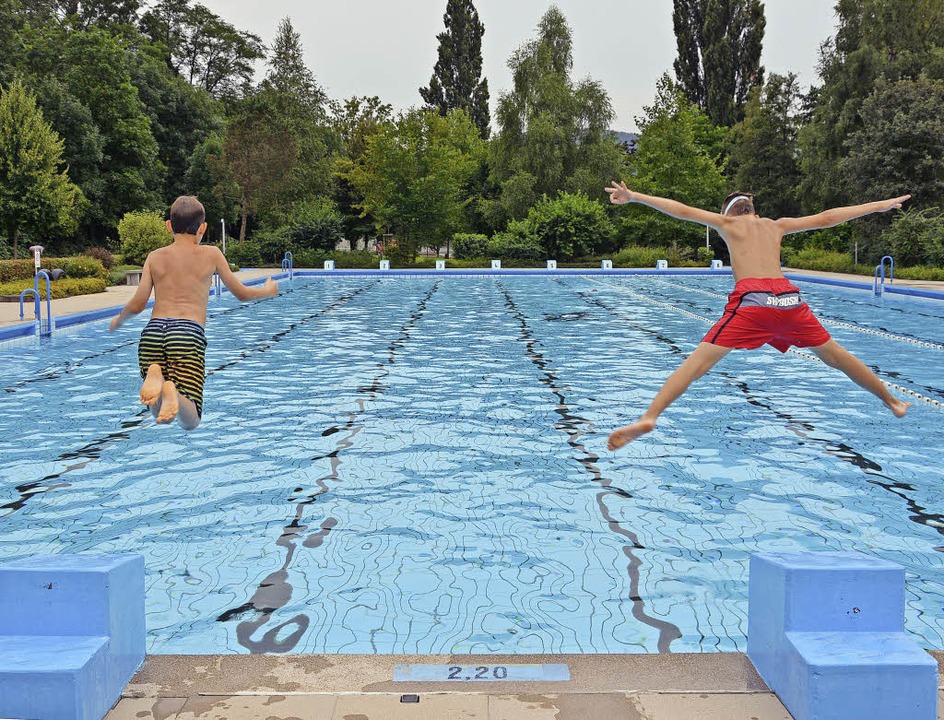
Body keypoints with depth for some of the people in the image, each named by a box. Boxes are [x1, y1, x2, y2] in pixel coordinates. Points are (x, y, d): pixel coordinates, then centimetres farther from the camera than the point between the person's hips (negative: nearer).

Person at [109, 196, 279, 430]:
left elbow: (138, 304, 9)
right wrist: (268, 290, 43)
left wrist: (119, 319, 31)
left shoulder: (155, 257, 16)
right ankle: (173, 392, -37)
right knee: (190, 421, -2)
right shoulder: (211, 254, 14)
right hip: (189, 331, -2)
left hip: (153, 330, 2)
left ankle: (156, 377, -25)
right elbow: (241, 293, 22)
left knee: (162, 415, 8)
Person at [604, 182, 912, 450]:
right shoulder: (776, 225, 29)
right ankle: (892, 401, 38)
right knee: (835, 355, 22)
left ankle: (648, 417, -27)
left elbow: (682, 211, 14)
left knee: (699, 360, -11)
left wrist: (633, 196, 15)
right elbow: (827, 218, 33)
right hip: (788, 296, 4)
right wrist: (879, 205, 44)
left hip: (752, 299, -4)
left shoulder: (727, 222, 21)